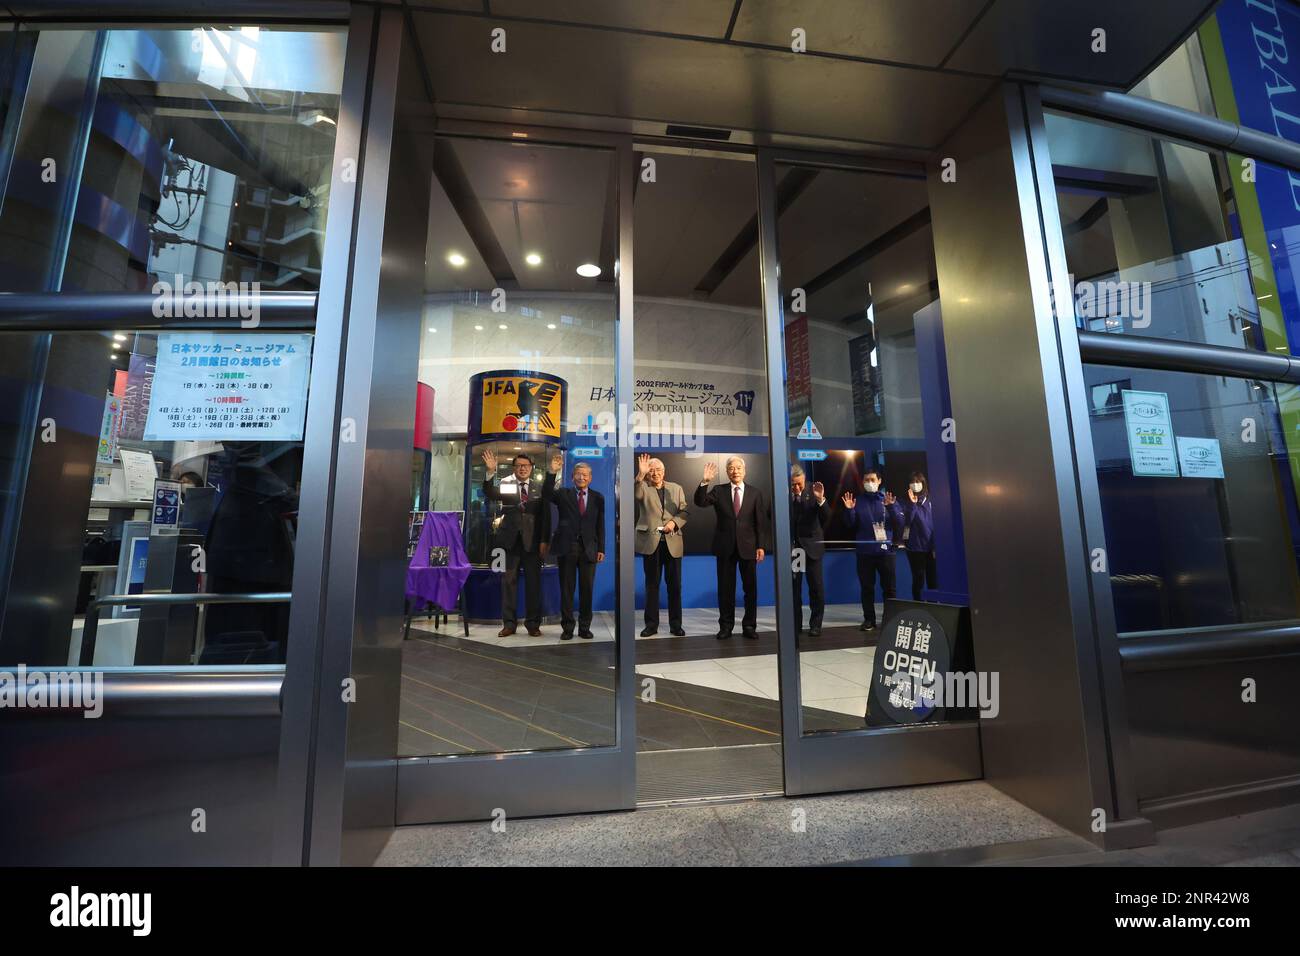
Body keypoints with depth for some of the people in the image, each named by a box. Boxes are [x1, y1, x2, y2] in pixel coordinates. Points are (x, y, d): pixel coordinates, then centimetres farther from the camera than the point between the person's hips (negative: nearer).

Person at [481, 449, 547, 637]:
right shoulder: (505, 486, 9)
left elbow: (545, 517, 4)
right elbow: (489, 494, -10)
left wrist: (544, 542, -3)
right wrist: (491, 471, -25)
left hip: (532, 542, 0)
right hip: (510, 540, 1)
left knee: (533, 583, 3)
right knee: (508, 582, 5)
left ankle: (533, 624, 13)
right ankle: (509, 623, 14)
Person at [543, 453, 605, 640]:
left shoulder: (598, 497, 9)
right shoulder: (563, 494, 6)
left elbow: (600, 525, 7)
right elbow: (546, 495, -14)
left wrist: (601, 549, 2)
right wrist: (553, 472, -23)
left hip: (588, 548, 1)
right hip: (566, 547, -1)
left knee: (587, 589, 6)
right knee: (566, 589, 5)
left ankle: (584, 627, 18)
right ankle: (567, 627, 16)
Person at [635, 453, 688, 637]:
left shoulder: (676, 488, 13)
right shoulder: (643, 488, 4)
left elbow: (685, 511, 7)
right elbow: (635, 494, -20)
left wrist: (674, 522, -11)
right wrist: (640, 475, -34)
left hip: (673, 542, 2)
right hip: (651, 542, -2)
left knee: (675, 585, 6)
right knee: (652, 585, 7)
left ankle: (675, 624, 17)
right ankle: (651, 624, 16)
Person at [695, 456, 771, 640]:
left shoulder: (755, 493, 4)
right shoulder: (718, 491, 4)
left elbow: (761, 522, 1)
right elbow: (700, 502, -11)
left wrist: (761, 546, -5)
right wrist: (705, 482, -23)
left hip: (748, 546, 0)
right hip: (725, 547, 0)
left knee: (750, 588, 7)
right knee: (725, 588, 6)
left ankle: (749, 625, 20)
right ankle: (725, 626, 17)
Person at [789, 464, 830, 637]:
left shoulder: (813, 492, -4)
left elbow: (826, 517, -8)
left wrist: (820, 500, -25)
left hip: (812, 546, 0)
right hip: (791, 547, 1)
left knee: (817, 588, 4)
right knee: (793, 588, 5)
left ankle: (815, 625, 16)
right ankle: (795, 625, 16)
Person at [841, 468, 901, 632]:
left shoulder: (888, 499, 4)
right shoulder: (858, 501, 6)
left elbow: (899, 523, -5)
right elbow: (850, 525, 2)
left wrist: (891, 507, -19)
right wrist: (849, 510, -14)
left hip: (885, 550, -1)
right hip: (864, 552, 1)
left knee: (889, 587, 4)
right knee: (866, 587, 5)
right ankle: (869, 619, 12)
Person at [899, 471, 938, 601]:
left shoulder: (929, 501, 6)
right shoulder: (907, 503, 2)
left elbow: (935, 523, 6)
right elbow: (906, 521, -12)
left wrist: (936, 544, -1)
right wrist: (912, 504, -20)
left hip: (931, 546, 2)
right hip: (915, 546, -2)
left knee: (933, 579, 4)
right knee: (918, 580, 3)